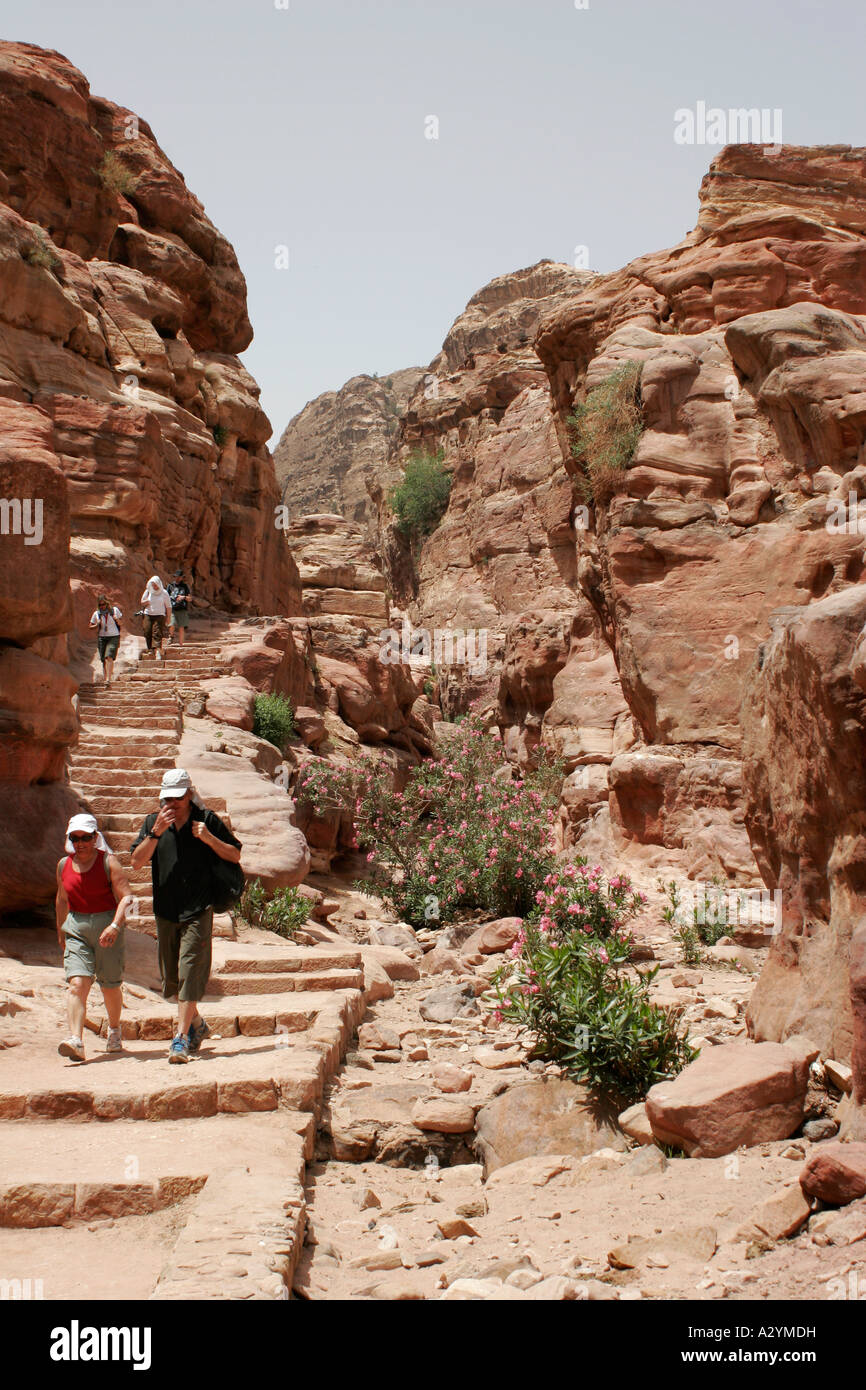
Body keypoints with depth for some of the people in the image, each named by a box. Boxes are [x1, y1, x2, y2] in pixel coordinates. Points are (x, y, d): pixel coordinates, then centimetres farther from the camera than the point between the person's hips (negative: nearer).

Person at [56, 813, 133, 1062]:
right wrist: (60, 932, 28)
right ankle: (76, 1041, -26)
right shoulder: (64, 864, 7)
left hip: (107, 924, -3)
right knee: (76, 983, -16)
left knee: (110, 986, 6)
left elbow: (126, 897, -12)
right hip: (76, 927, 3)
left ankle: (114, 1029, 34)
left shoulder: (108, 862, -6)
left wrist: (115, 925, -26)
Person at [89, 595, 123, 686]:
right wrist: (97, 625, -7)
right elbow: (91, 626, 13)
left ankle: (108, 679, -25)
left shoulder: (114, 610, 2)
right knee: (104, 660, 5)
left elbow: (120, 623, 9)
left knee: (109, 657, -18)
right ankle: (104, 677, 22)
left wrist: (117, 619, -13)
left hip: (113, 637, -3)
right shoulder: (96, 614, 5)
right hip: (101, 637, 3)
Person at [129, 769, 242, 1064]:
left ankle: (181, 1039, -10)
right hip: (165, 911, 4)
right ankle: (197, 1025, 33)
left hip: (198, 911, -4)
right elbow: (137, 862, -1)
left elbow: (234, 855, 5)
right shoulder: (152, 821, 8)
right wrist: (155, 832, -14)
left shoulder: (207, 820, 0)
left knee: (190, 972, -11)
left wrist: (209, 838, -12)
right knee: (171, 976, 12)